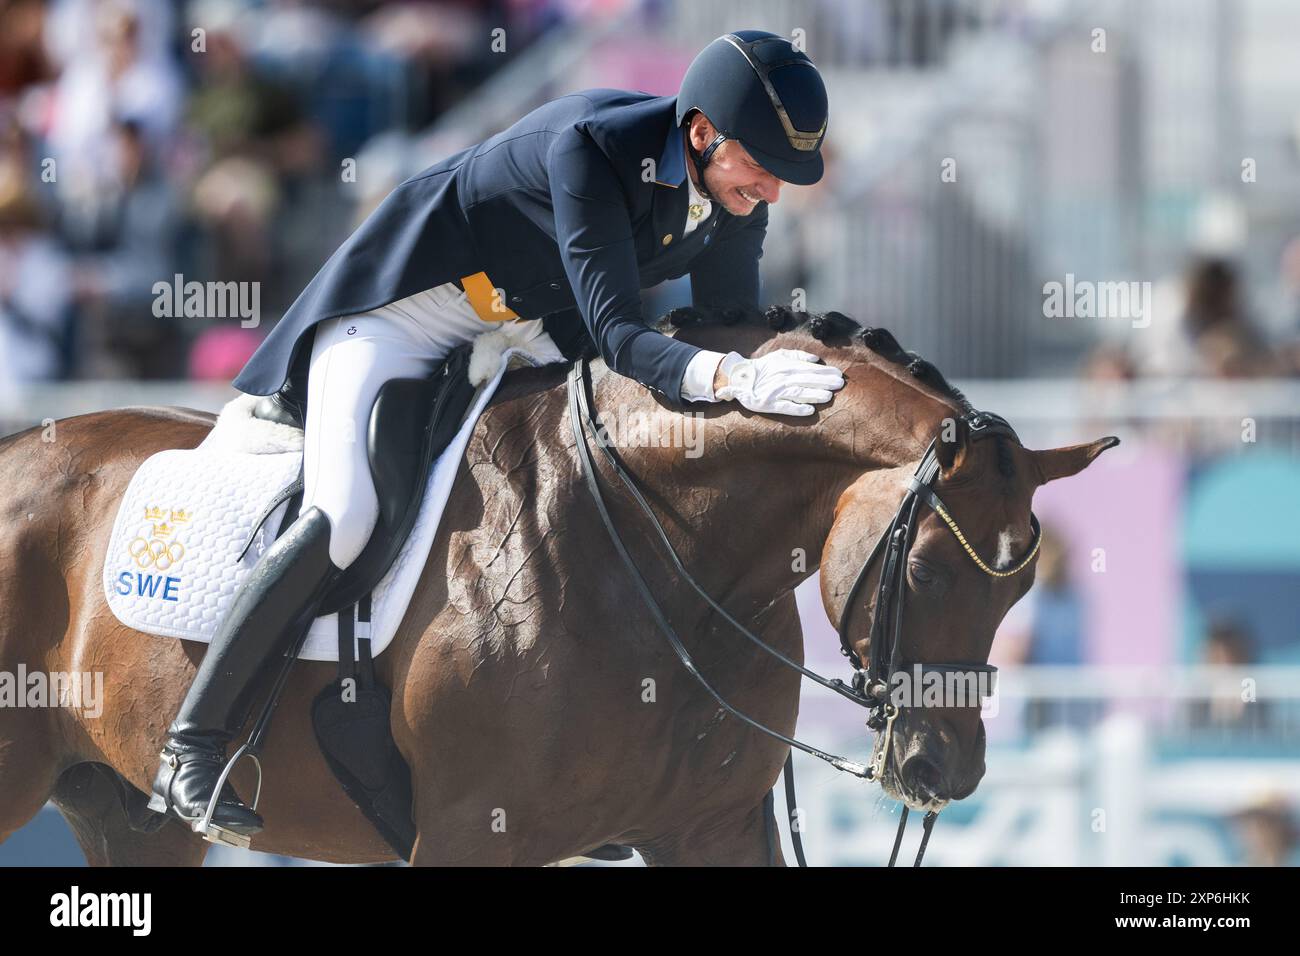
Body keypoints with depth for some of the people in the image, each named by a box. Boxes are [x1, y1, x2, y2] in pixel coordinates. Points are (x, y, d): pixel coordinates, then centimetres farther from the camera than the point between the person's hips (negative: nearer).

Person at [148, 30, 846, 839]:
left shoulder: (737, 200, -12)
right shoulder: (592, 147, -34)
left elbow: (730, 333, -1)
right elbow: (616, 335, -39)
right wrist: (731, 377, -55)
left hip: (529, 335, 8)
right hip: (409, 309, -8)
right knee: (342, 515, -25)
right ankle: (191, 751, -18)